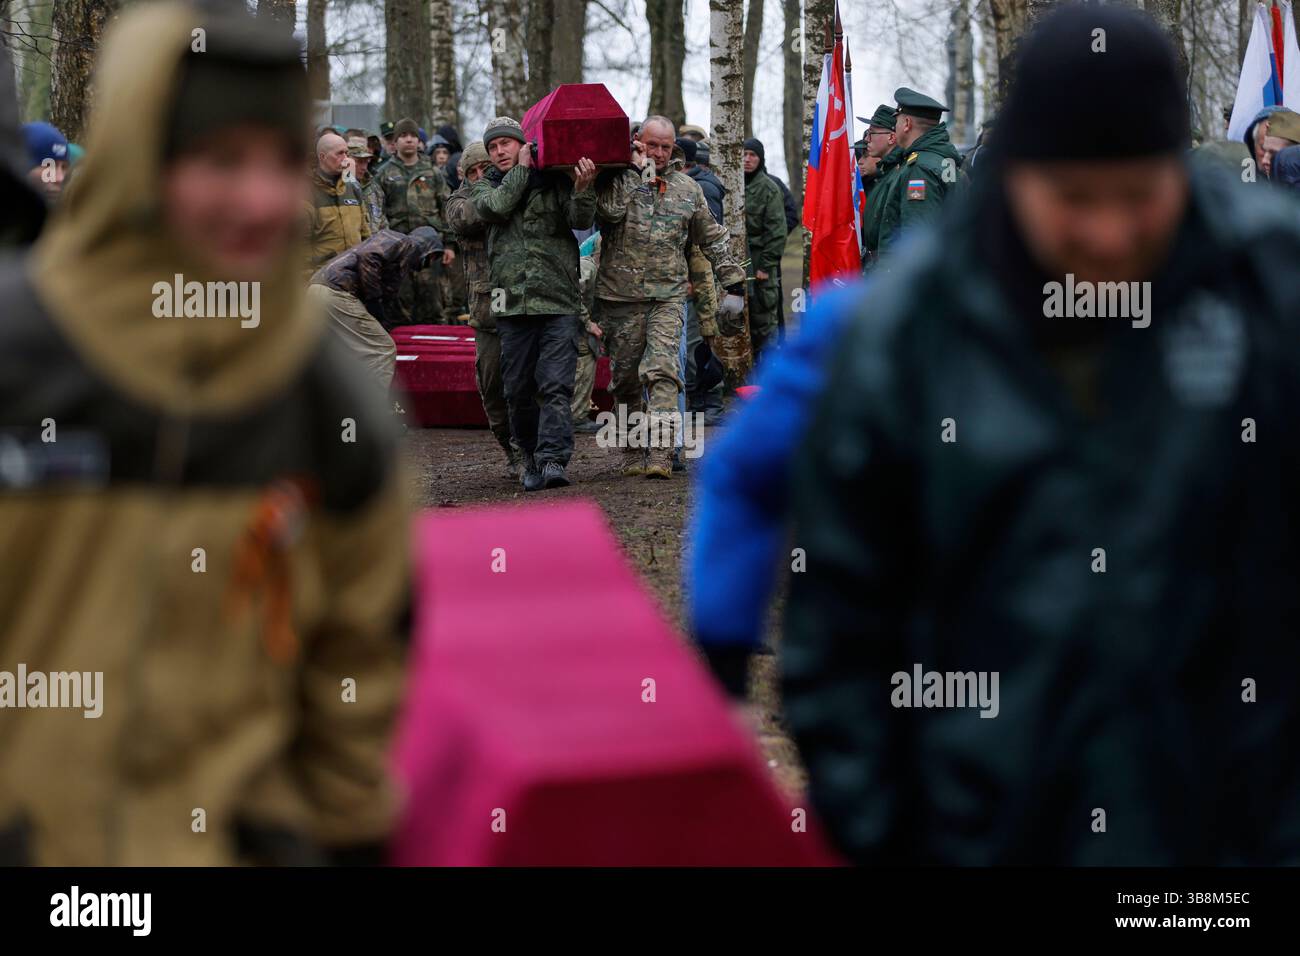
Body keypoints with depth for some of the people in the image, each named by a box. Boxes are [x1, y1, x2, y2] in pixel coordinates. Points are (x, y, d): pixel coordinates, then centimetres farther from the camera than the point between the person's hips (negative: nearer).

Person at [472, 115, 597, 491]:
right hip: (513, 303, 3)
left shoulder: (554, 180, 7)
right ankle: (532, 458, 20)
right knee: (518, 391, 6)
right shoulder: (485, 186, 14)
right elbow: (495, 206, -8)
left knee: (555, 386, -11)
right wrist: (522, 168, -2)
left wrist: (582, 190, -25)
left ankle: (553, 460, -17)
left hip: (559, 302, -3)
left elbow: (581, 221, -6)